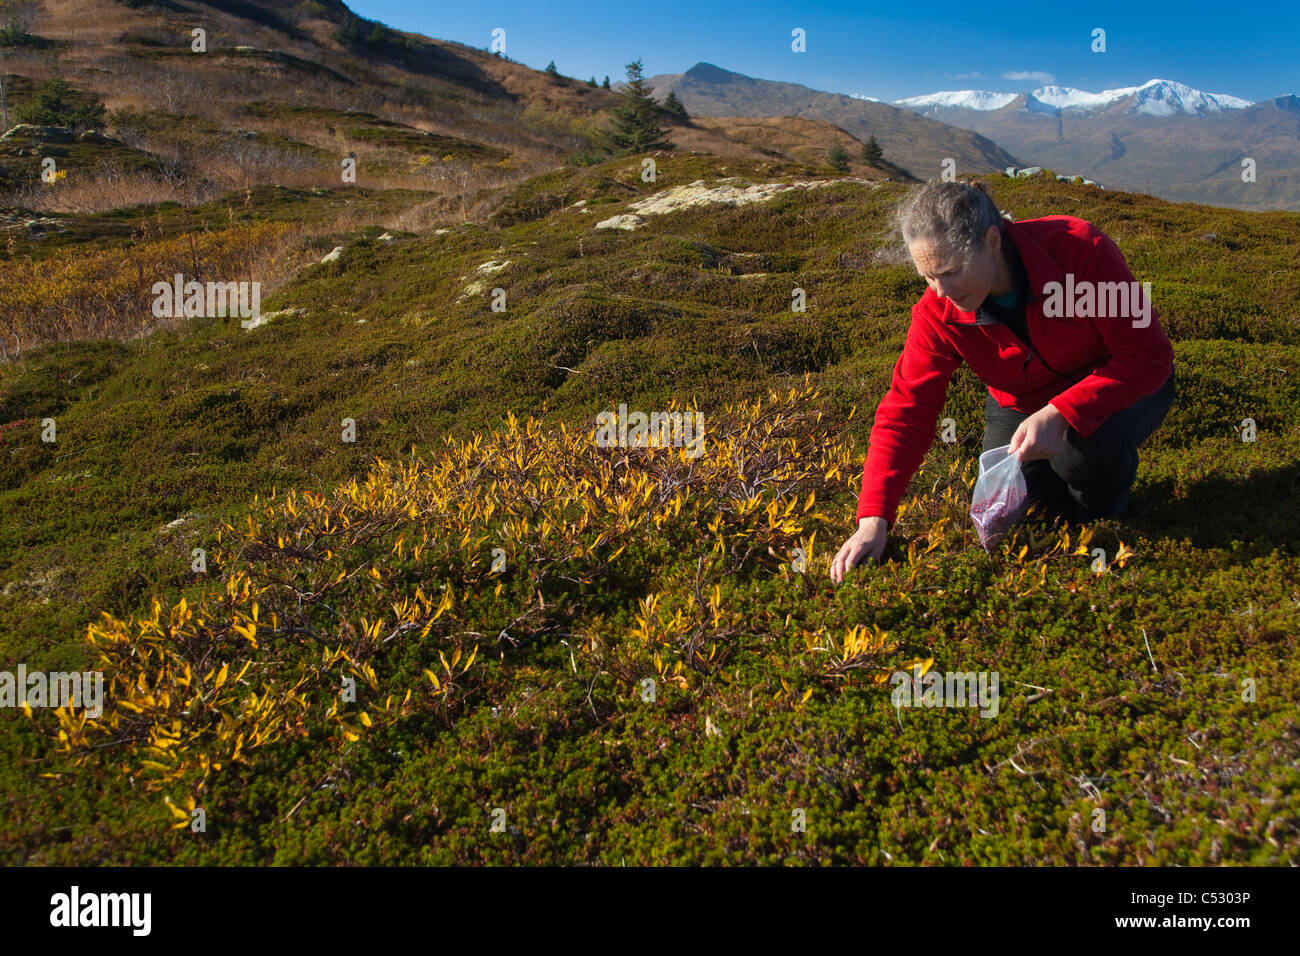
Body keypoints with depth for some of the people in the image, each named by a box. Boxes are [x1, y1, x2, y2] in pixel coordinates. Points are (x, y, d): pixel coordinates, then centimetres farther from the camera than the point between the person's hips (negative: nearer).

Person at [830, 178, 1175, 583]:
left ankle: (1108, 515, 2)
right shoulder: (938, 312, -22)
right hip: (1022, 404, 3)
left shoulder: (1080, 248, -32)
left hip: (1121, 386, -3)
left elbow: (1149, 355, -28)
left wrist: (1060, 415, -42)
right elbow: (905, 412, -22)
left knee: (1084, 452, -35)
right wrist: (873, 521, -32)